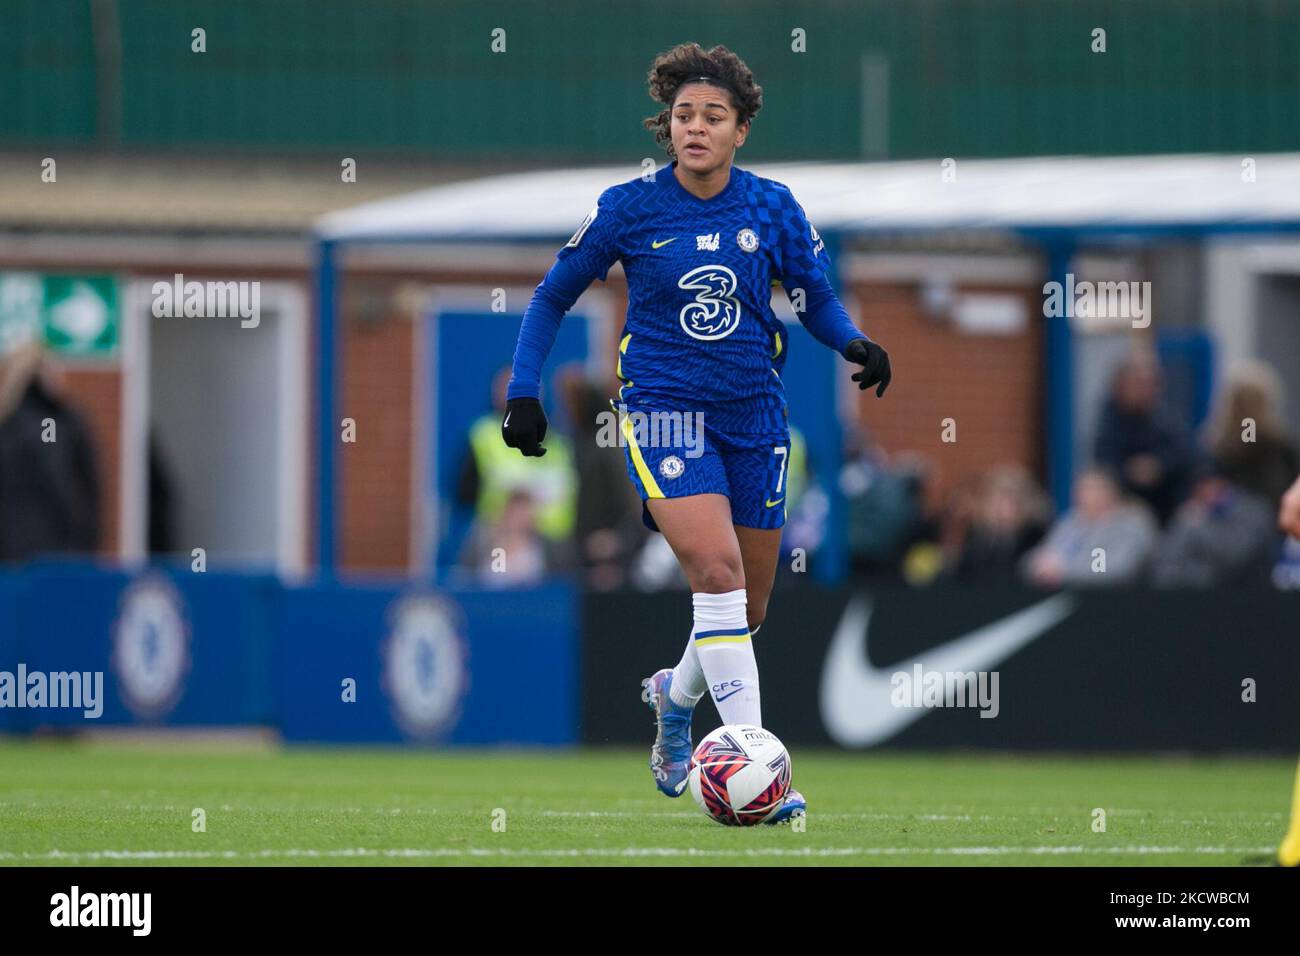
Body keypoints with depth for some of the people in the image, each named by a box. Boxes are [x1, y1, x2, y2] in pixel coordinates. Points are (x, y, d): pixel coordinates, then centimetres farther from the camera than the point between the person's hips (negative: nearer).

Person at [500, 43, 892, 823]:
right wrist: (524, 392, 1)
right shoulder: (631, 208, -5)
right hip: (663, 408, -4)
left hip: (753, 413, 4)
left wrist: (854, 343, -12)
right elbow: (554, 297, 7)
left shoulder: (772, 207, 0)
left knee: (748, 609, 10)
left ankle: (675, 693, 44)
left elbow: (817, 297, 10)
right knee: (718, 571, -24)